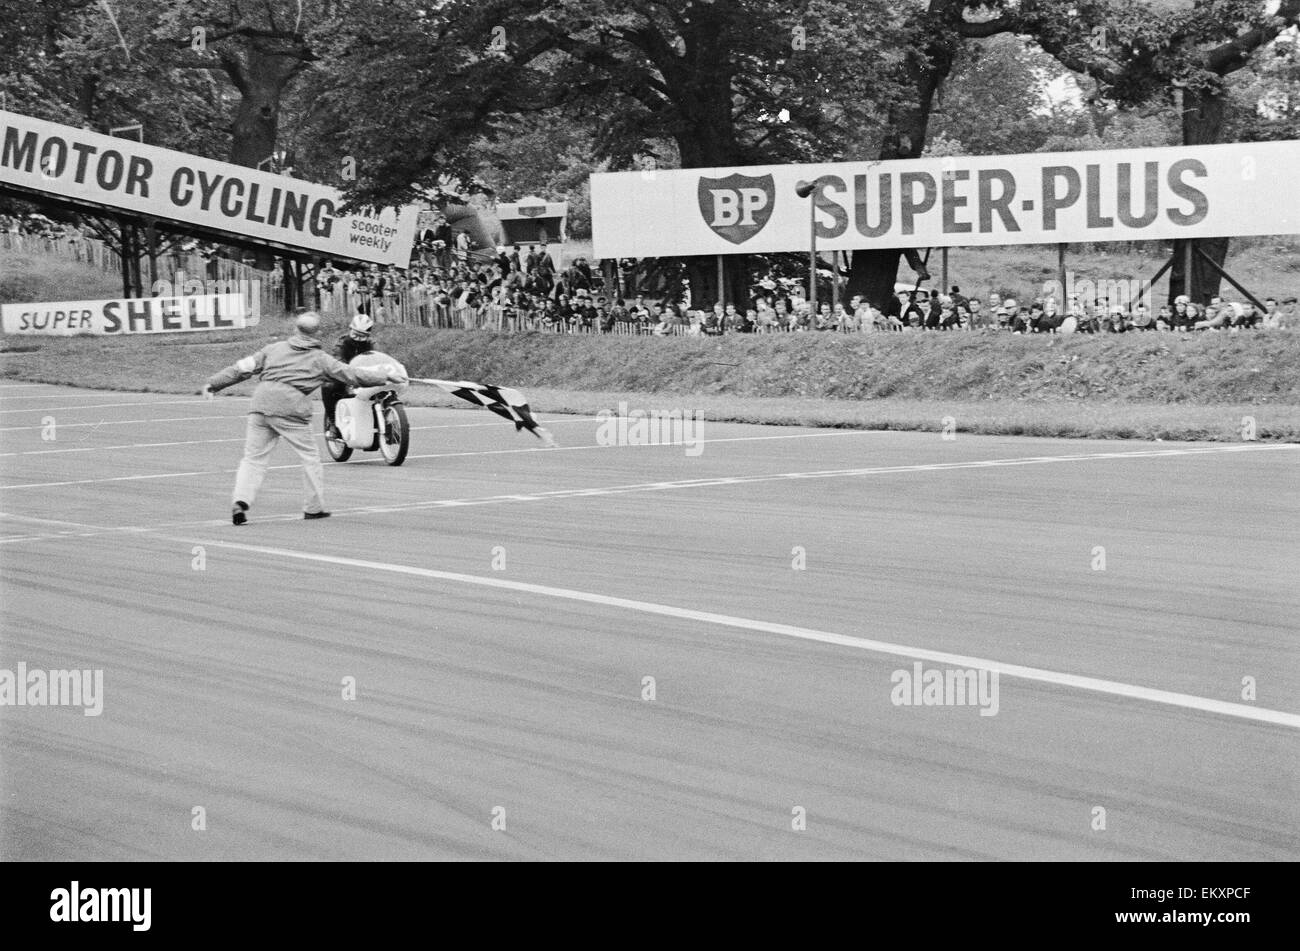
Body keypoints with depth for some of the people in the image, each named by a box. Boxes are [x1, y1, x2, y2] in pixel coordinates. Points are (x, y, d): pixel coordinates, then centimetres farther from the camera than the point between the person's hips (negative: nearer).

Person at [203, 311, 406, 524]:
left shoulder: (275, 348, 18)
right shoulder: (321, 359, 11)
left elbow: (243, 367, 18)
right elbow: (353, 375, 15)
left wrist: (213, 384, 26)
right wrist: (387, 375, 25)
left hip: (261, 402, 3)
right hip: (290, 408, -3)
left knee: (253, 458, 8)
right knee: (310, 456, 11)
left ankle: (241, 501, -9)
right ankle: (314, 508, 16)